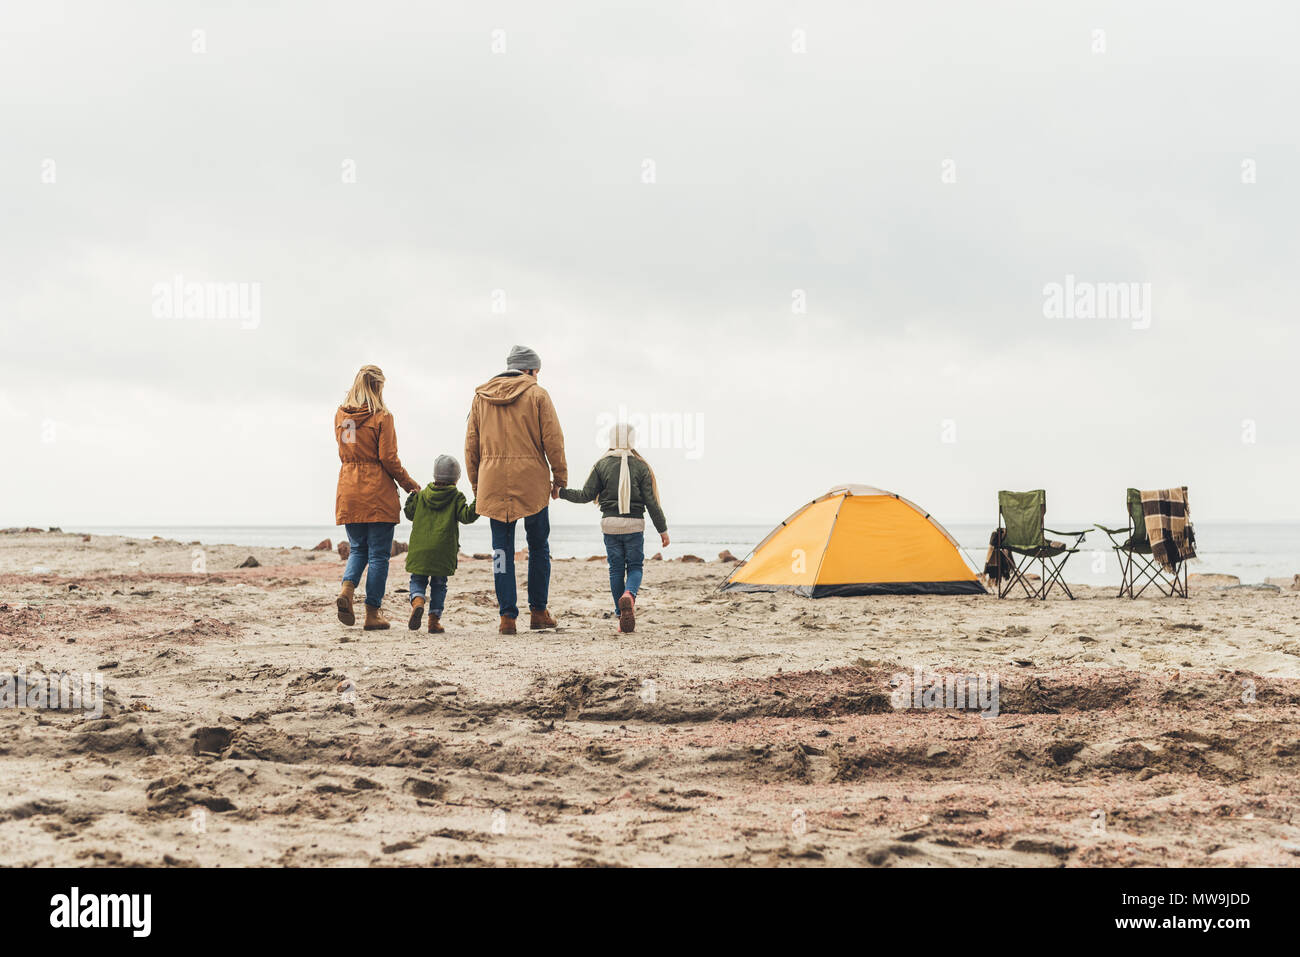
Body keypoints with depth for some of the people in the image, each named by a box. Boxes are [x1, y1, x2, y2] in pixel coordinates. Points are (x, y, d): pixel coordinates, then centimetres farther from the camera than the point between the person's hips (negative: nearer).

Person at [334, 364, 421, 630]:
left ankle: (347, 588, -11)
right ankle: (373, 613, 3)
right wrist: (409, 484, 1)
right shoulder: (381, 417, -9)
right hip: (378, 493, -5)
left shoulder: (340, 416, 6)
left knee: (358, 549, 17)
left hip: (348, 491, 5)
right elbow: (388, 459, -10)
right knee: (379, 554, 3)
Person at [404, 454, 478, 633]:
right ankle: (434, 620, 3)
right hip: (443, 550, -2)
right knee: (439, 585, 8)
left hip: (420, 549, 2)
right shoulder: (456, 497, -1)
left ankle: (417, 601, -20)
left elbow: (410, 513, 17)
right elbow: (466, 516, -10)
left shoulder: (421, 495, 9)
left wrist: (411, 496, 30)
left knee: (418, 580, 11)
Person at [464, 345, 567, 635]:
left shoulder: (481, 396, 10)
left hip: (493, 483, 3)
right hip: (531, 480, -3)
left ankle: (507, 616, 0)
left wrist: (476, 483, 17)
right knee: (538, 548, 11)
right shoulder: (536, 395, -1)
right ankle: (538, 611, 13)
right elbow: (553, 439, -4)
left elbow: (471, 444, 12)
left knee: (502, 550, 5)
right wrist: (559, 477, 5)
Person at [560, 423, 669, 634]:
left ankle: (623, 616, 9)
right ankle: (629, 595, -27)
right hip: (635, 524, -1)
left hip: (610, 523, 1)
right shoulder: (641, 467, -1)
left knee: (616, 569, 9)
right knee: (635, 566, 6)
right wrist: (662, 530, 5)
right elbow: (651, 502, -2)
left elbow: (586, 495, -1)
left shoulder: (602, 465, 1)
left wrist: (561, 492, 13)